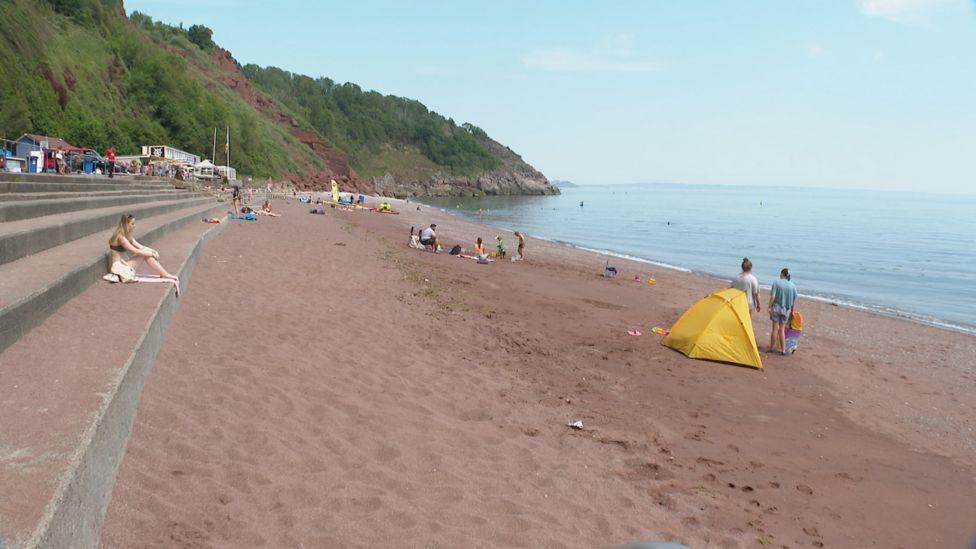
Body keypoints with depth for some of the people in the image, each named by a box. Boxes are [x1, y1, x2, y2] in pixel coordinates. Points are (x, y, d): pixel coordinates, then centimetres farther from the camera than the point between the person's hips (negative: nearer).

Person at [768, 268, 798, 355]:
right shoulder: (793, 286, 2)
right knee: (782, 329, 9)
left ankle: (772, 347, 8)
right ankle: (783, 350, 9)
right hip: (786, 309, 3)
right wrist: (791, 310, 18)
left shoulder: (776, 283, -8)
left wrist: (769, 307, -8)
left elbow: (772, 297, -13)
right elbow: (794, 300, 8)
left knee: (775, 328, 3)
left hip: (776, 308, -3)